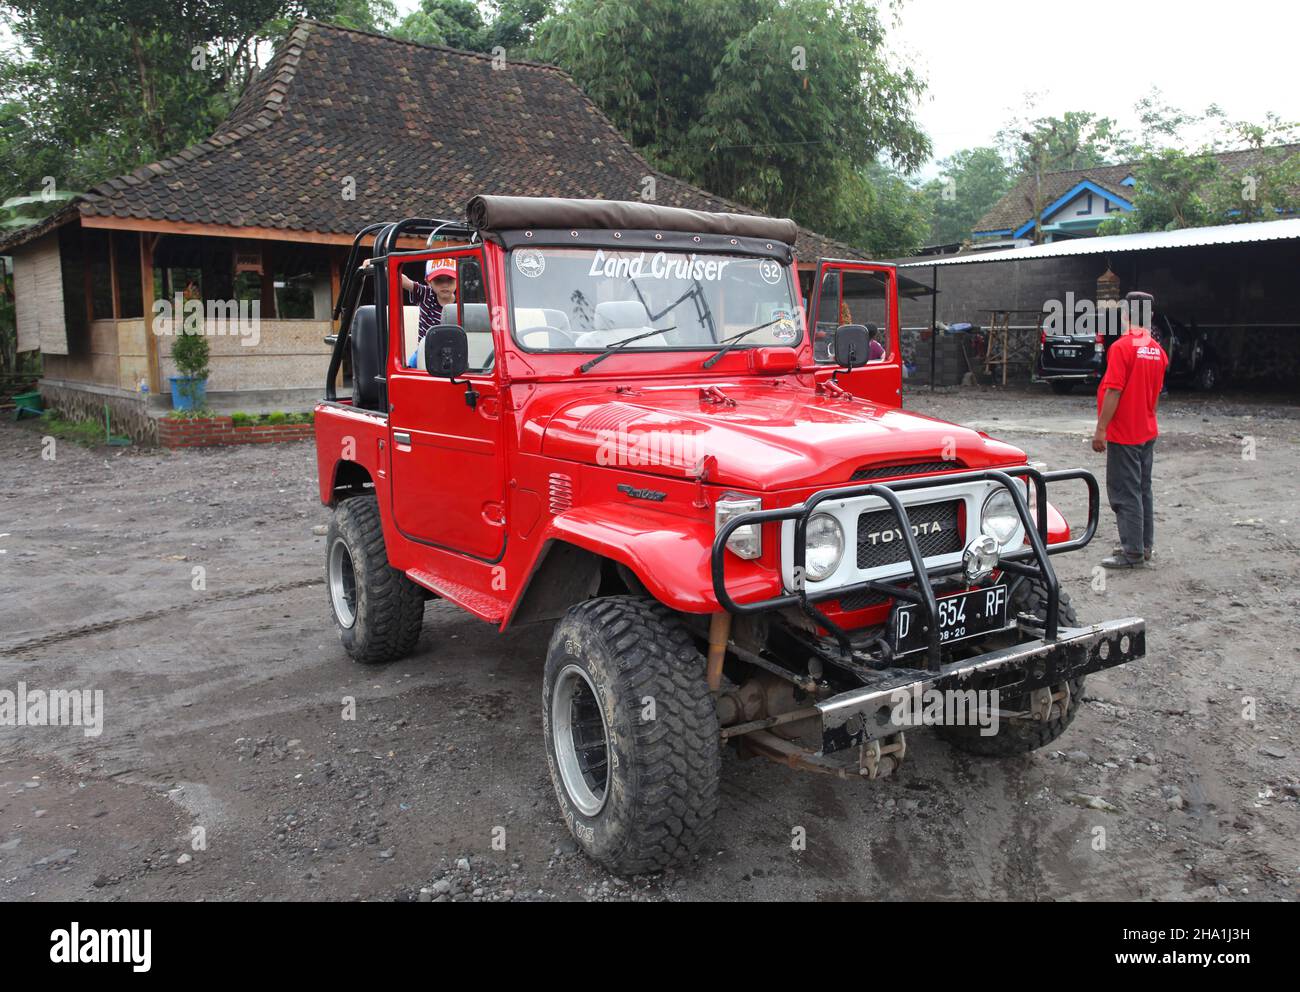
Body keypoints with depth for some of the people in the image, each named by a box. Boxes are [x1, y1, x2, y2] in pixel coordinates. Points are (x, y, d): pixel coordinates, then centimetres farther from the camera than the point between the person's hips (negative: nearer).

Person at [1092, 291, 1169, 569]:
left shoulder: (1123, 347, -17)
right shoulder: (1158, 350, 8)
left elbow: (1113, 392, -21)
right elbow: (1156, 392, 17)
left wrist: (1100, 429, -17)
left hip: (1123, 434, -8)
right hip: (1147, 432, 8)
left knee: (1125, 494, -3)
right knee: (1142, 490, 15)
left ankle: (1133, 553, 0)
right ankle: (1145, 546, 23)